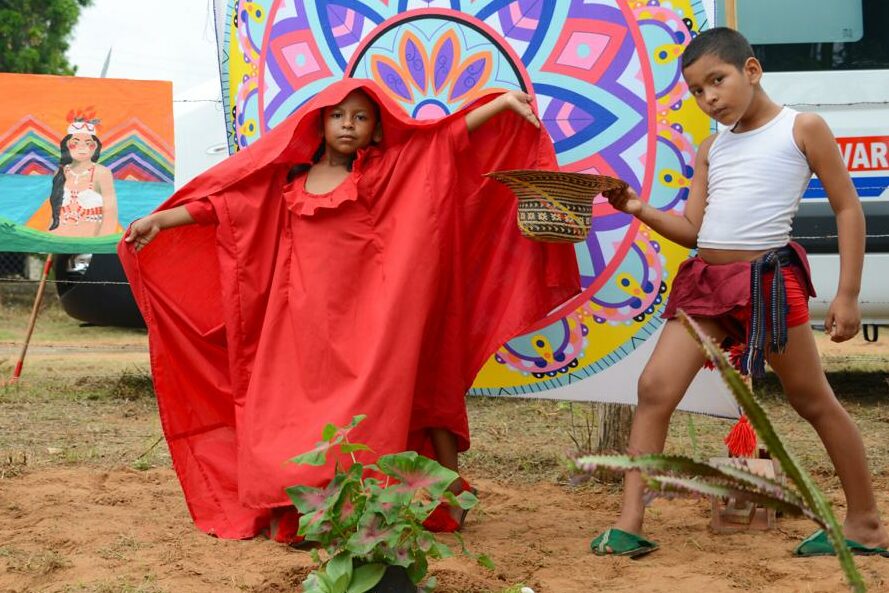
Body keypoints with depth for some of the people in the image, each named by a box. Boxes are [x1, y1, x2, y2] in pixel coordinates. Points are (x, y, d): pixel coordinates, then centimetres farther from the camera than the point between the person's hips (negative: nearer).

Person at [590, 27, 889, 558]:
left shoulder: (802, 128, 0)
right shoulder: (711, 149, 16)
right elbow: (692, 229, 15)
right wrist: (639, 209, -3)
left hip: (768, 278, -5)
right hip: (705, 280, 5)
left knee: (813, 400, 4)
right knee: (655, 389, -7)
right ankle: (630, 526, -6)